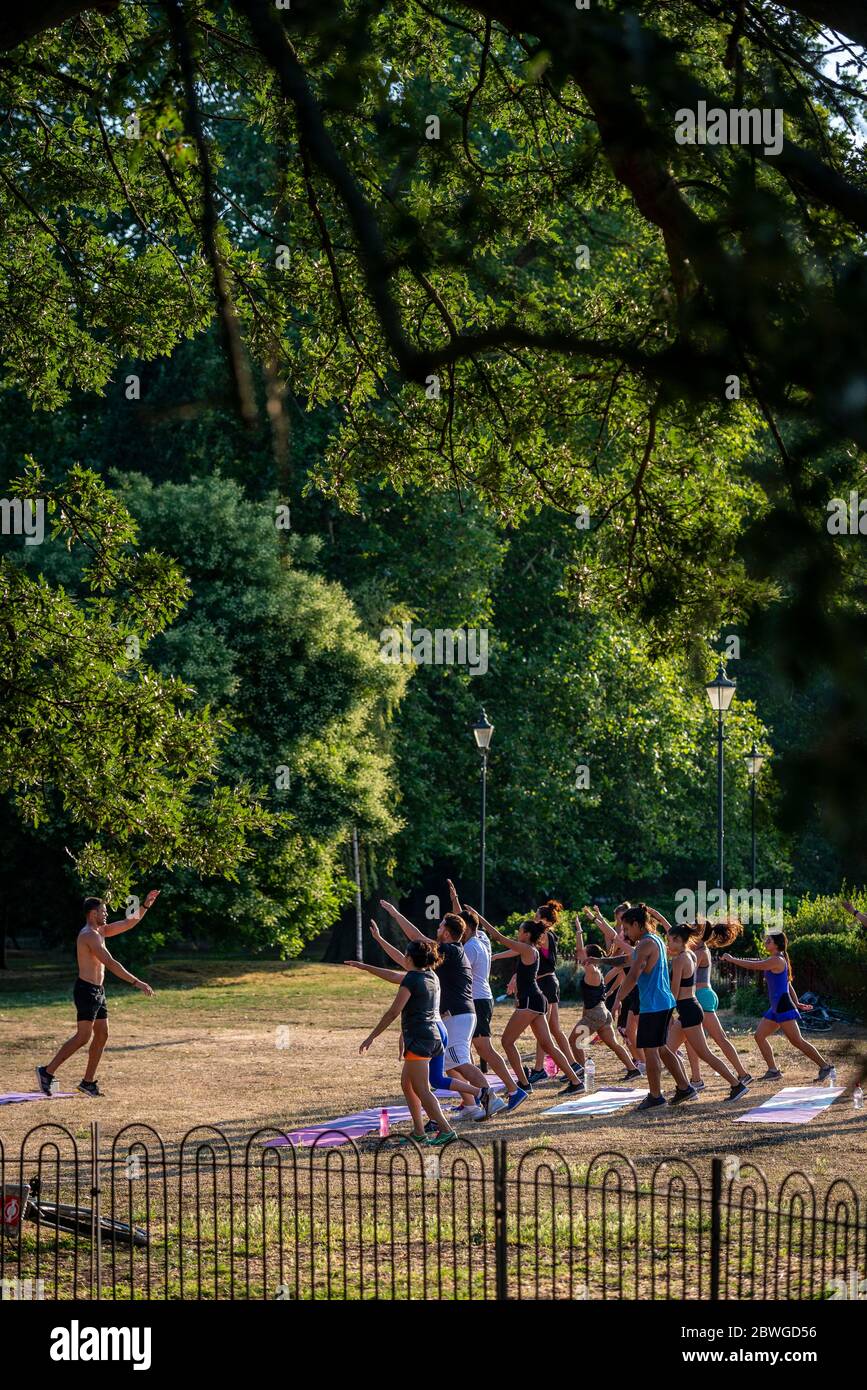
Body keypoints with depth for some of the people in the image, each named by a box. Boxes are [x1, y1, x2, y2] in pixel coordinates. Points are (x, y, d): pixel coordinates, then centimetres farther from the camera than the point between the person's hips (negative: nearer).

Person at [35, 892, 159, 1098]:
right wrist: (136, 982, -27)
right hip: (86, 990, -10)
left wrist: (146, 905, 12)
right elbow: (110, 963, -25)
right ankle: (48, 1072, -5)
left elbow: (128, 923, 22)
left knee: (102, 1035, 7)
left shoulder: (100, 931, 13)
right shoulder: (89, 935, -17)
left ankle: (88, 1082, 11)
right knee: (83, 1037, -11)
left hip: (98, 991, 10)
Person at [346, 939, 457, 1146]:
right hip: (432, 1036, 9)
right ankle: (418, 1132, 15)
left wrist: (372, 1037, -9)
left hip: (418, 1039, -9)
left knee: (422, 1090, -10)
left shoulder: (411, 979, -12)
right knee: (406, 1084, 16)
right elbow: (393, 976, 28)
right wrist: (364, 967, 35)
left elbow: (393, 1012, -14)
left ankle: (446, 1130, -17)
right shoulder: (430, 976, 15)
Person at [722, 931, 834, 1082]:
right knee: (759, 1036, 7)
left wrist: (732, 959, -6)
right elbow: (789, 985, 22)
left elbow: (753, 966, -15)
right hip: (776, 1008, 10)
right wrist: (797, 1003, 24)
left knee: (797, 1041, -9)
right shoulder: (778, 960, 18)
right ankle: (773, 1071, 7)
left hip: (783, 1006, -10)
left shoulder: (776, 960, -13)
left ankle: (825, 1066, -4)